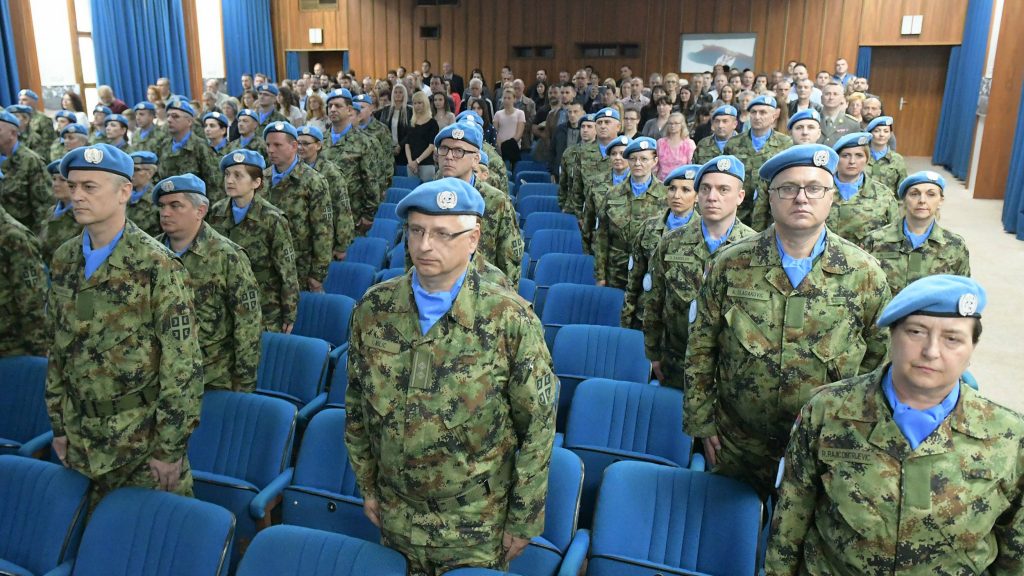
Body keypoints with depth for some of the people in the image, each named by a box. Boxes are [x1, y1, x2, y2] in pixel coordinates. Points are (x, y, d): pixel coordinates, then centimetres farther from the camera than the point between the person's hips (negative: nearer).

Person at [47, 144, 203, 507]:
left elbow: (183, 364, -17)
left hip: (145, 441, -5)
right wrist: (59, 425, 11)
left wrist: (170, 447, -15)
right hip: (82, 439, 6)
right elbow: (58, 348, 12)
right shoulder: (65, 260, 4)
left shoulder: (157, 265, -16)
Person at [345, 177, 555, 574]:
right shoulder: (373, 308, -7)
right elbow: (357, 404, 5)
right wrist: (366, 485, 8)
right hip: (395, 516, 3)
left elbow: (538, 426, -11)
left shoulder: (511, 319, -18)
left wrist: (524, 521, -7)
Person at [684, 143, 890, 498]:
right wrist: (702, 423, -1)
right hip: (738, 444, 1)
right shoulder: (731, 266, -6)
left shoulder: (865, 273, -5)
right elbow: (700, 349, -1)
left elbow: (879, 360, 3)